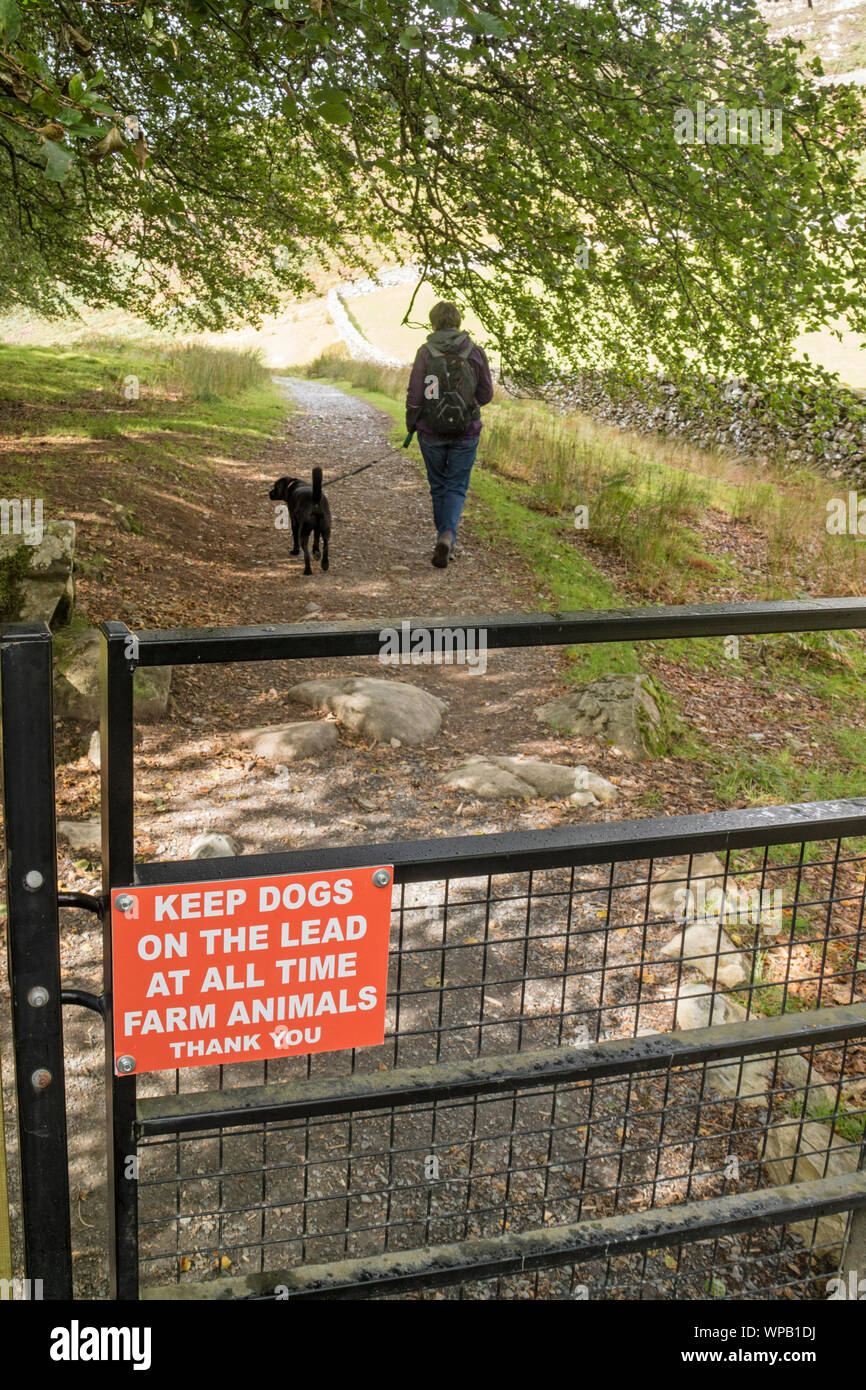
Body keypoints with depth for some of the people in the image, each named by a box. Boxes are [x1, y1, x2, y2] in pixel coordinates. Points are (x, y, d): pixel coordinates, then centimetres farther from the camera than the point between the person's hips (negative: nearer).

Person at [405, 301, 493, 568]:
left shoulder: (426, 352, -7)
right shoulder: (475, 352, -3)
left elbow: (414, 395, -8)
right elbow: (486, 395, 3)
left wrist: (410, 425, 8)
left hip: (431, 432, 0)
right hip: (466, 432, 0)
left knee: (438, 486, 16)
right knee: (456, 488, 6)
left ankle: (445, 538, 25)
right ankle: (448, 535, -17)